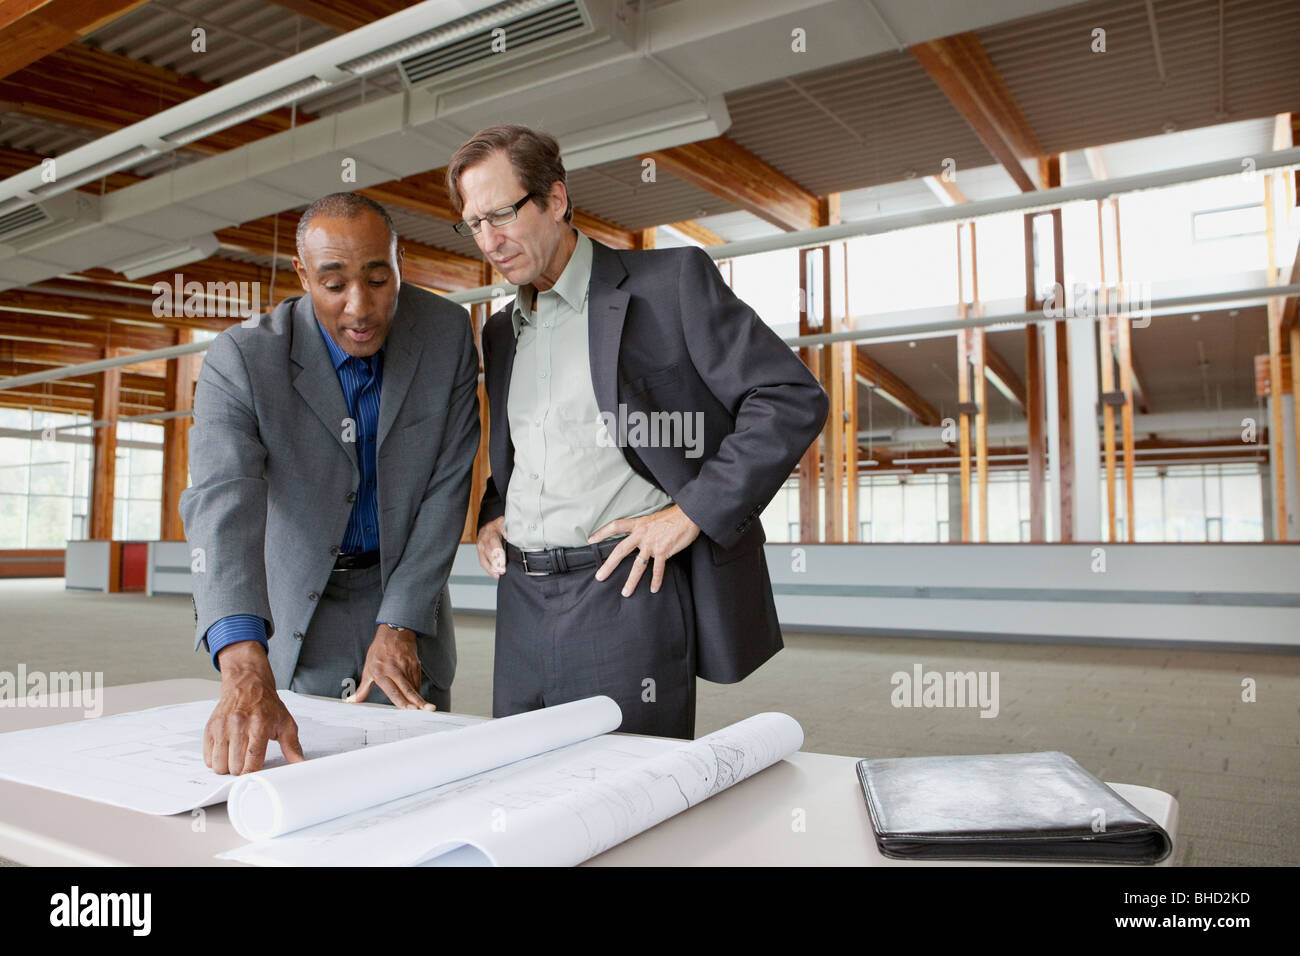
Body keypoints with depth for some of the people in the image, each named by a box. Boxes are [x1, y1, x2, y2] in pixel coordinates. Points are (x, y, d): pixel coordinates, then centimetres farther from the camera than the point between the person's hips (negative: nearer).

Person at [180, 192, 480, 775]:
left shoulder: (447, 335, -13)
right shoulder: (241, 359, -19)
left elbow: (447, 487, -12)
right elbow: (222, 502, -33)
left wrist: (400, 625, -18)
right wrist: (245, 667, -48)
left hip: (406, 584, 1)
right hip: (291, 606, -1)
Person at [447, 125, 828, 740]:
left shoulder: (671, 281, -4)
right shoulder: (501, 331, 18)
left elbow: (794, 400, -9)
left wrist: (691, 513, -14)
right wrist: (491, 515, 10)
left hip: (626, 596, -6)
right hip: (521, 602, 6)